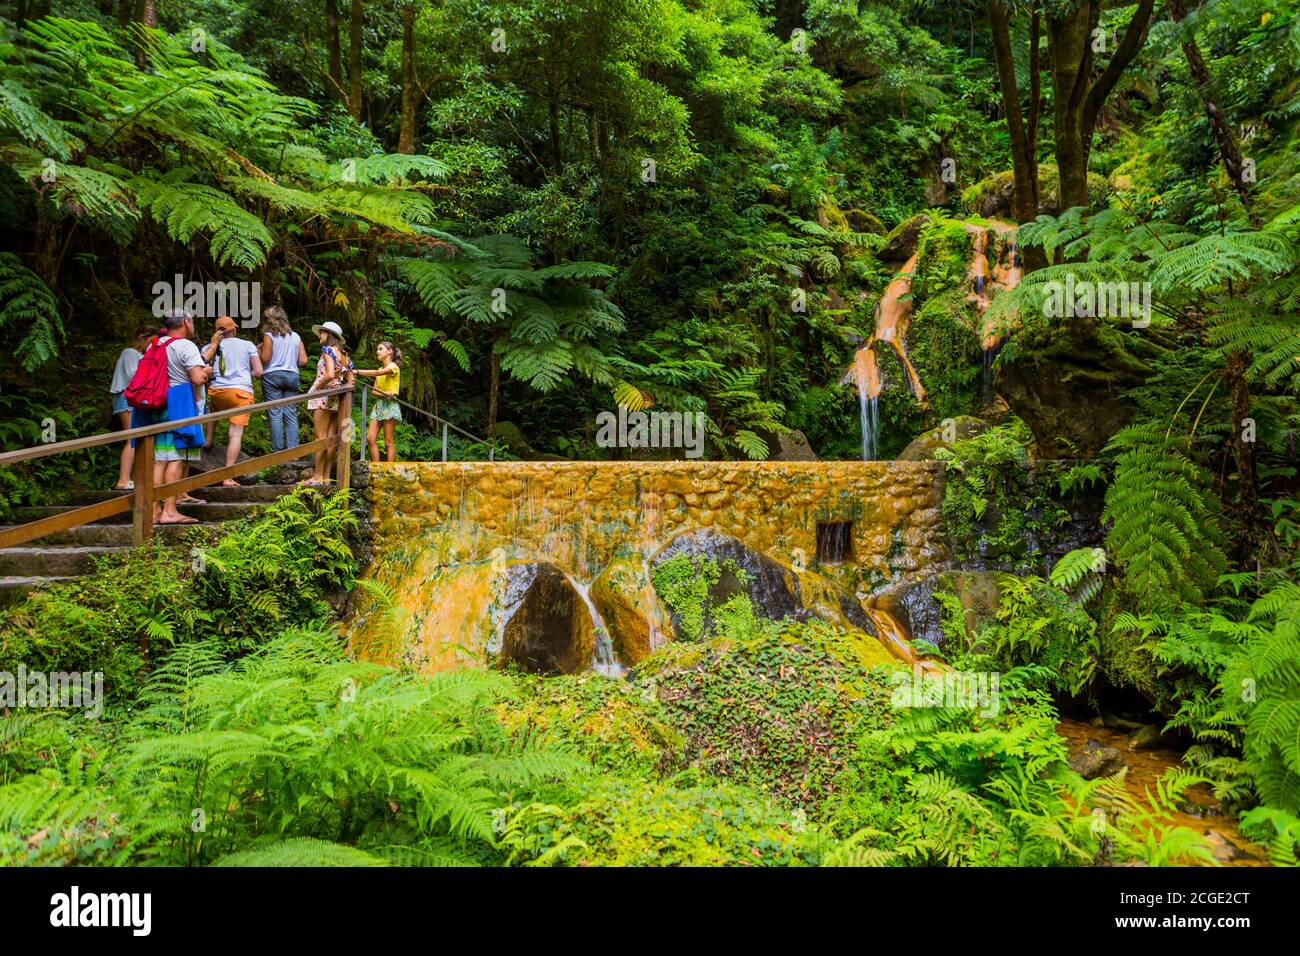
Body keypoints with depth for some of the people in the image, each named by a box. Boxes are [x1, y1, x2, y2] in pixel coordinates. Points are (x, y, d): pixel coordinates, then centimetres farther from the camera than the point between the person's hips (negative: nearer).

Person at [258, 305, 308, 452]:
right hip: (292, 376, 4)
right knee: (291, 415, 4)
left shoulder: (269, 336, -2)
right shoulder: (296, 336, 10)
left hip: (272, 376, -4)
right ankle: (293, 450, 0)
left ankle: (278, 450, -4)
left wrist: (258, 350, 11)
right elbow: (303, 361, 6)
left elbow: (265, 359, -8)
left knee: (275, 414, -2)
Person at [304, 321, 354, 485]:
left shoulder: (328, 350, -6)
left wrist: (316, 387, -10)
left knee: (321, 437, -7)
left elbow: (330, 374, -21)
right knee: (331, 438, 6)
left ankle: (318, 476, -7)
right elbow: (350, 382, 13)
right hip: (338, 399, 8)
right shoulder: (345, 355, 16)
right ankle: (326, 476, 8)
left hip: (323, 395, -8)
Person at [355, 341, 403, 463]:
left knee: (388, 442, -7)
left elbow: (377, 373, -24)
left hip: (389, 404, -7)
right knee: (370, 438, -5)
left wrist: (357, 371, -30)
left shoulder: (393, 366, -4)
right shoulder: (380, 369, 19)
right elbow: (374, 390, 9)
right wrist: (383, 393, -13)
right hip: (378, 404, 7)